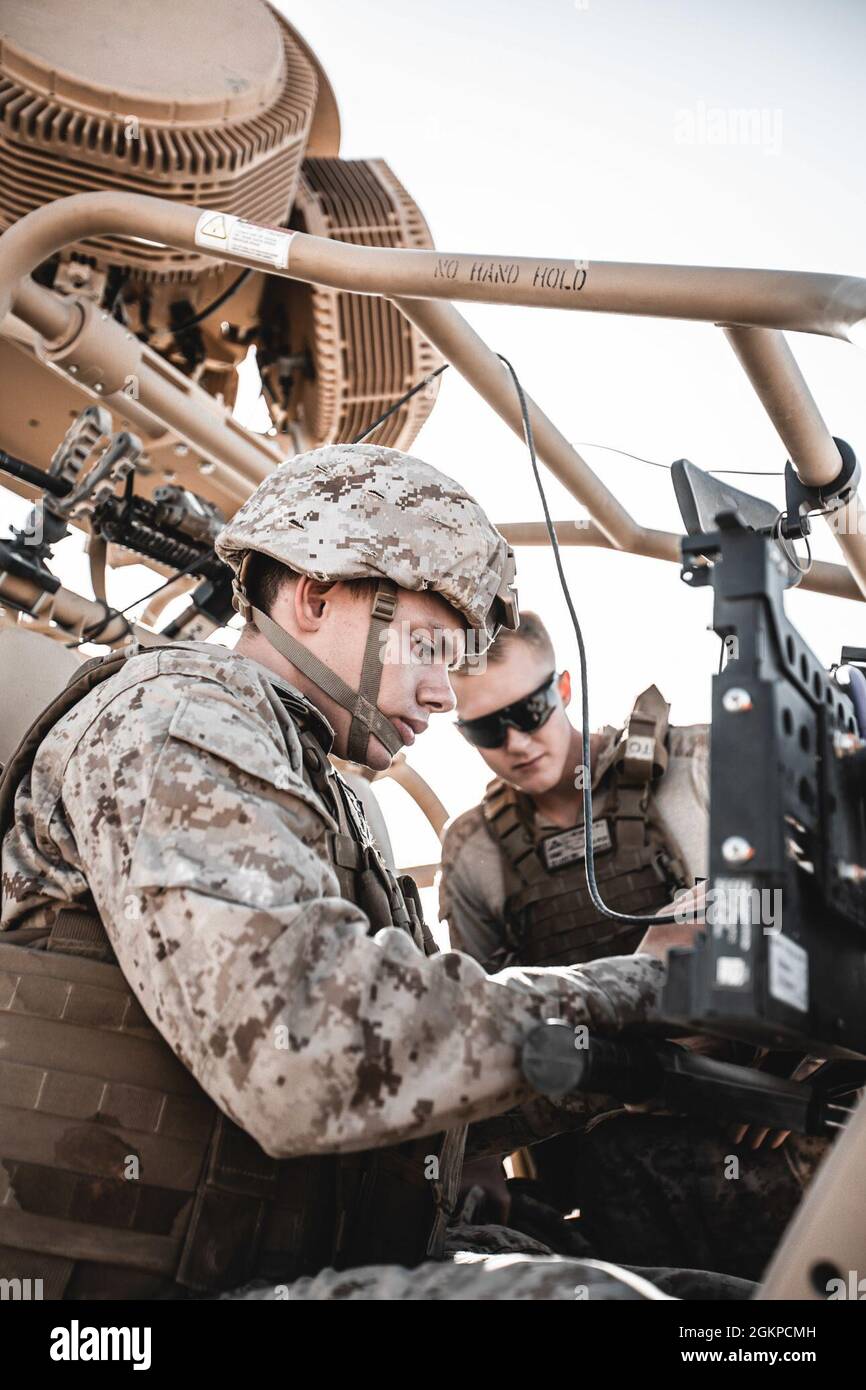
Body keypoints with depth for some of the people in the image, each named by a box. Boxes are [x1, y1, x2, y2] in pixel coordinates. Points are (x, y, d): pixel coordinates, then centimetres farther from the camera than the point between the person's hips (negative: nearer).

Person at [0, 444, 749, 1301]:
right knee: (587, 1293, -29)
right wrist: (610, 998, -14)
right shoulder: (175, 719, -8)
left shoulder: (318, 803, 24)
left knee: (712, 1286, -6)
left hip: (308, 1262, 9)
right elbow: (311, 1054, -25)